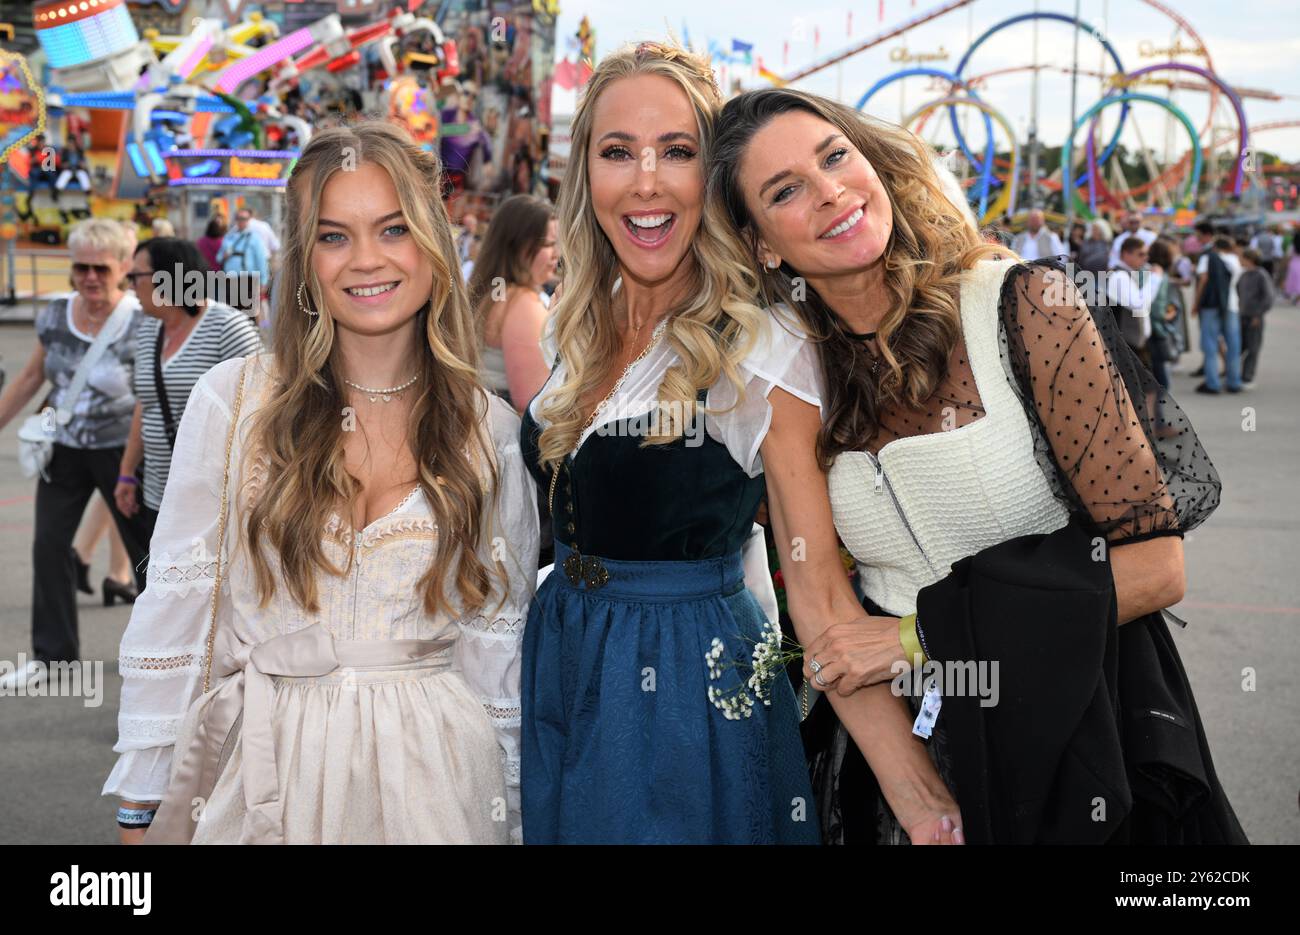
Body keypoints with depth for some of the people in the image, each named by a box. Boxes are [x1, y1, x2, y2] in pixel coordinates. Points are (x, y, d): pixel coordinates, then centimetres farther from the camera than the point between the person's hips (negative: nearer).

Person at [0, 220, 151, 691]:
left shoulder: (141, 324, -16)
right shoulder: (55, 315, 0)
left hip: (120, 451, -5)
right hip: (63, 450, 5)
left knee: (145, 548, 4)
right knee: (48, 546, 7)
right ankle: (53, 652, 20)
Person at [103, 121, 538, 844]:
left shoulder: (490, 430, 0)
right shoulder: (233, 400, -5)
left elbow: (498, 638, 5)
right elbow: (174, 603, -3)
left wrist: (508, 808, 8)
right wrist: (141, 800, -3)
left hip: (431, 774, 1)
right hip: (265, 765, -1)